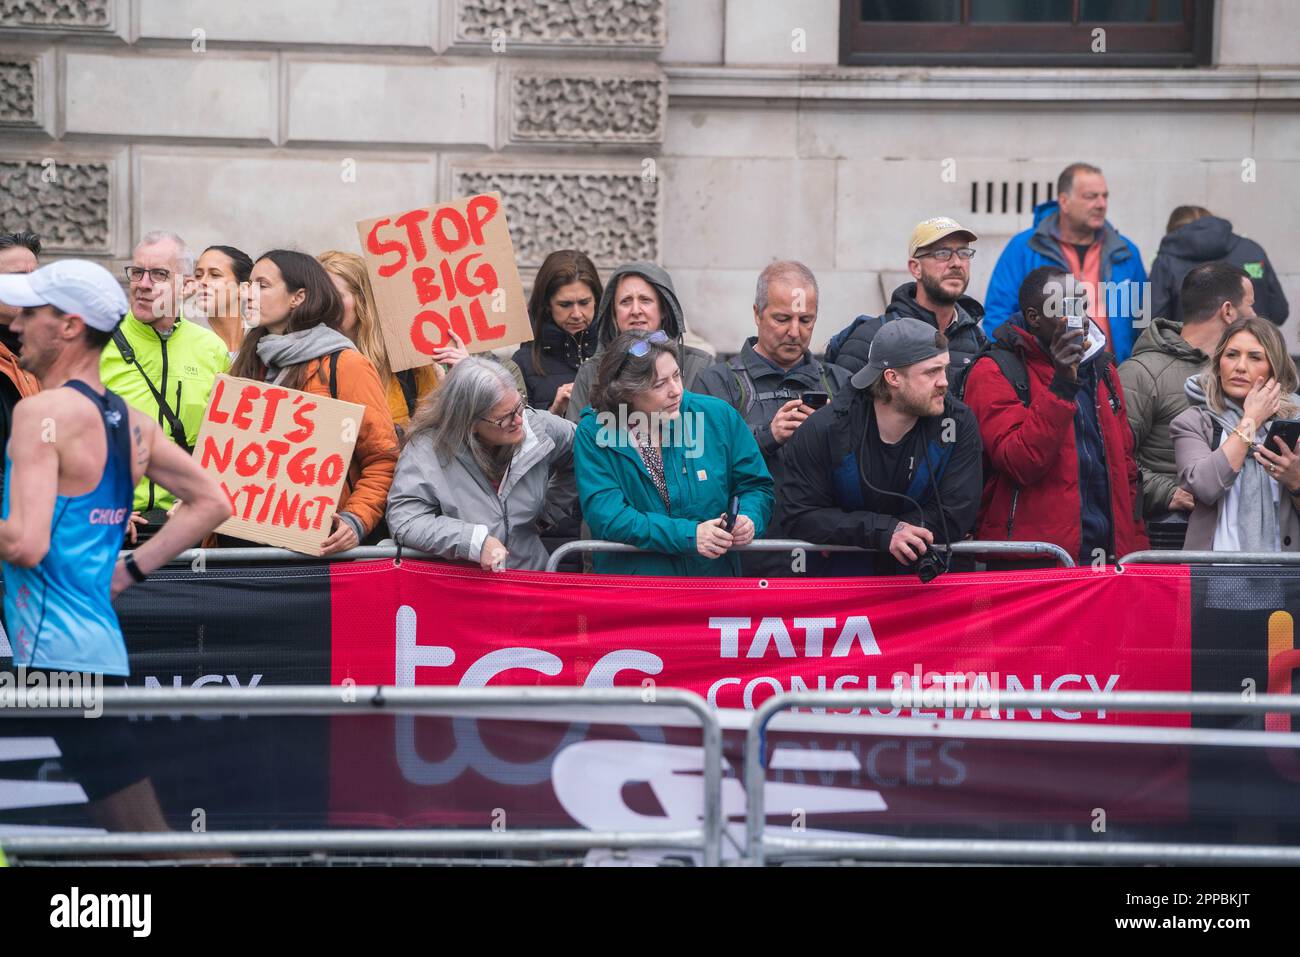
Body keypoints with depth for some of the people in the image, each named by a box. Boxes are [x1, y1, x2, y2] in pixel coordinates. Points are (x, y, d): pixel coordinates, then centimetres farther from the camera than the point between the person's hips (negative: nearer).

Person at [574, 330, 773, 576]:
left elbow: (755, 486, 13)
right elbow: (607, 516, -11)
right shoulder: (592, 434, -2)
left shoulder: (719, 415, 5)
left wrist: (749, 518, -10)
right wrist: (689, 536, -19)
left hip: (714, 574, 5)